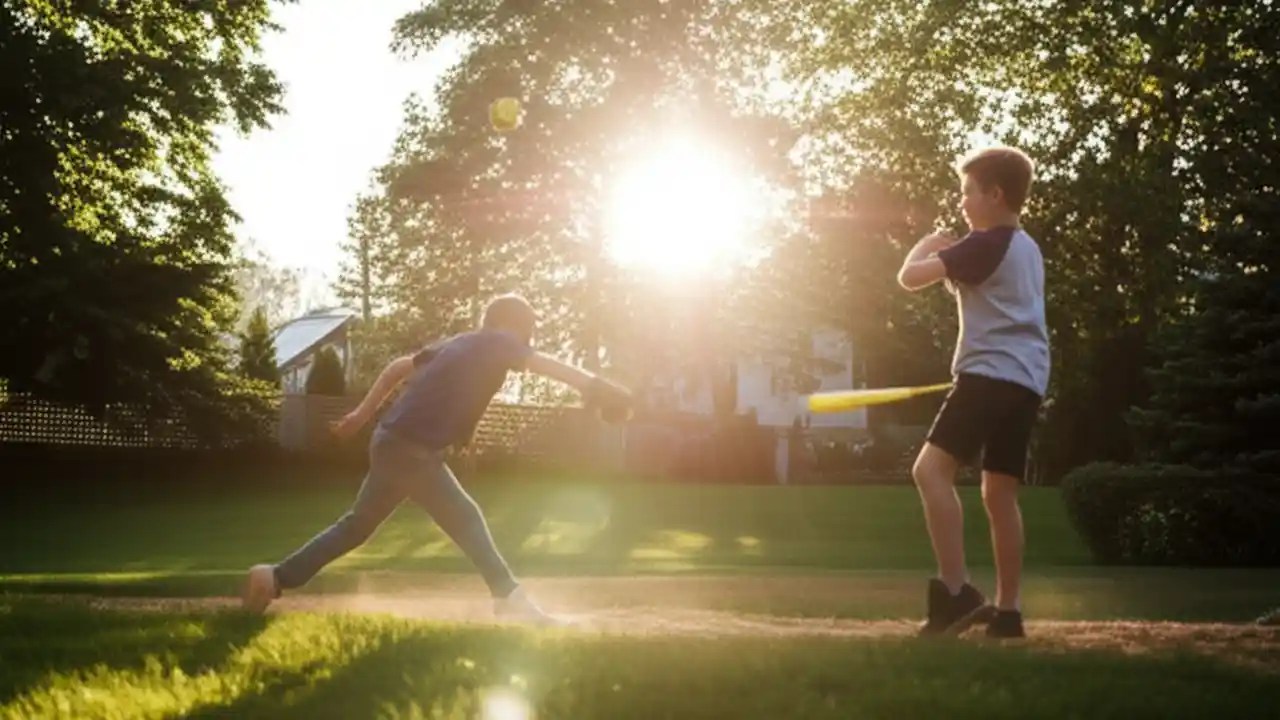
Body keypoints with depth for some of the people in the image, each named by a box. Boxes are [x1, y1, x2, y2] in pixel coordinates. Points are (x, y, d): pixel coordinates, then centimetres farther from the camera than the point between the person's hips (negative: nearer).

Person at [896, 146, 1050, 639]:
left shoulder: (986, 245, -6)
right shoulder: (1027, 250, 23)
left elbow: (910, 277, -11)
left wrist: (926, 247, 9)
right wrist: (950, 259, 27)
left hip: (992, 375, -10)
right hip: (1026, 381, 10)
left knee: (932, 468, -15)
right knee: (999, 493, 9)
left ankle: (954, 591, -24)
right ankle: (1008, 611, 8)